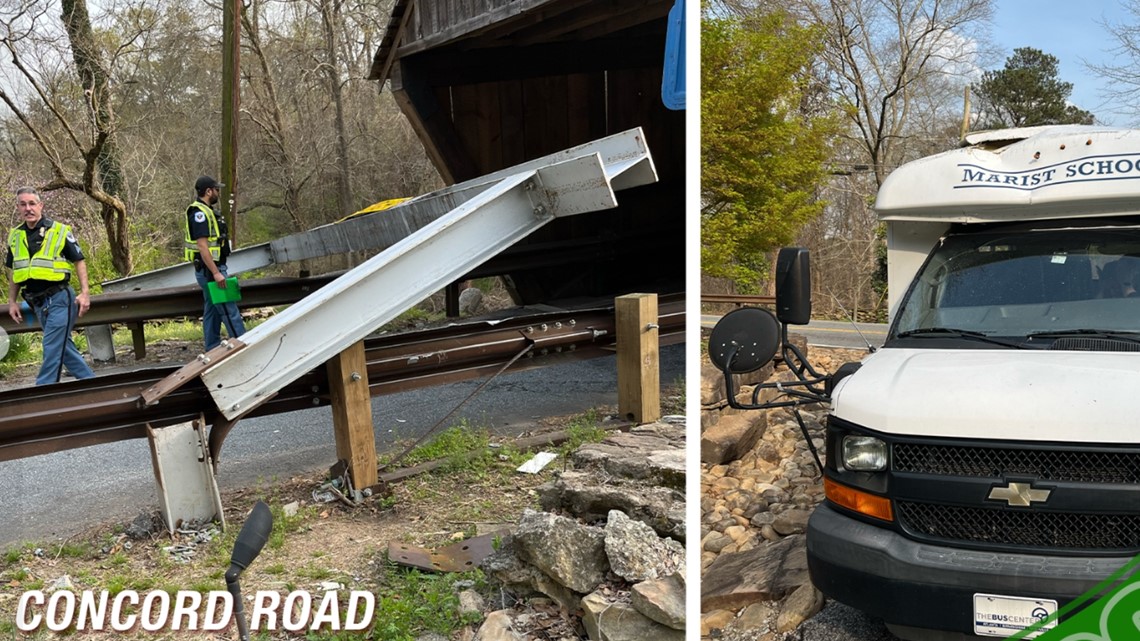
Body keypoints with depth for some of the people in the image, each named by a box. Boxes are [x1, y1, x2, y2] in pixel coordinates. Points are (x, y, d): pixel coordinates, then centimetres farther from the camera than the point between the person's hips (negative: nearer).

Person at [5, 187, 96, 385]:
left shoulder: (60, 231, -5)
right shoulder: (14, 237, 10)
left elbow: (79, 261, -3)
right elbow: (14, 272, 19)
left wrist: (84, 293, -11)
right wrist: (12, 301, 14)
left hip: (59, 298, -6)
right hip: (37, 303, 6)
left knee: (52, 348, -8)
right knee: (64, 347, 12)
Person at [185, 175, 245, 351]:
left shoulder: (205, 211, 16)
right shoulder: (200, 213, -16)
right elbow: (202, 246, -23)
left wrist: (219, 270, 22)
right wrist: (216, 272, -25)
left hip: (211, 269, 11)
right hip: (209, 270, -11)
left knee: (212, 310, 13)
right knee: (229, 310, -9)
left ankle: (213, 349, 18)